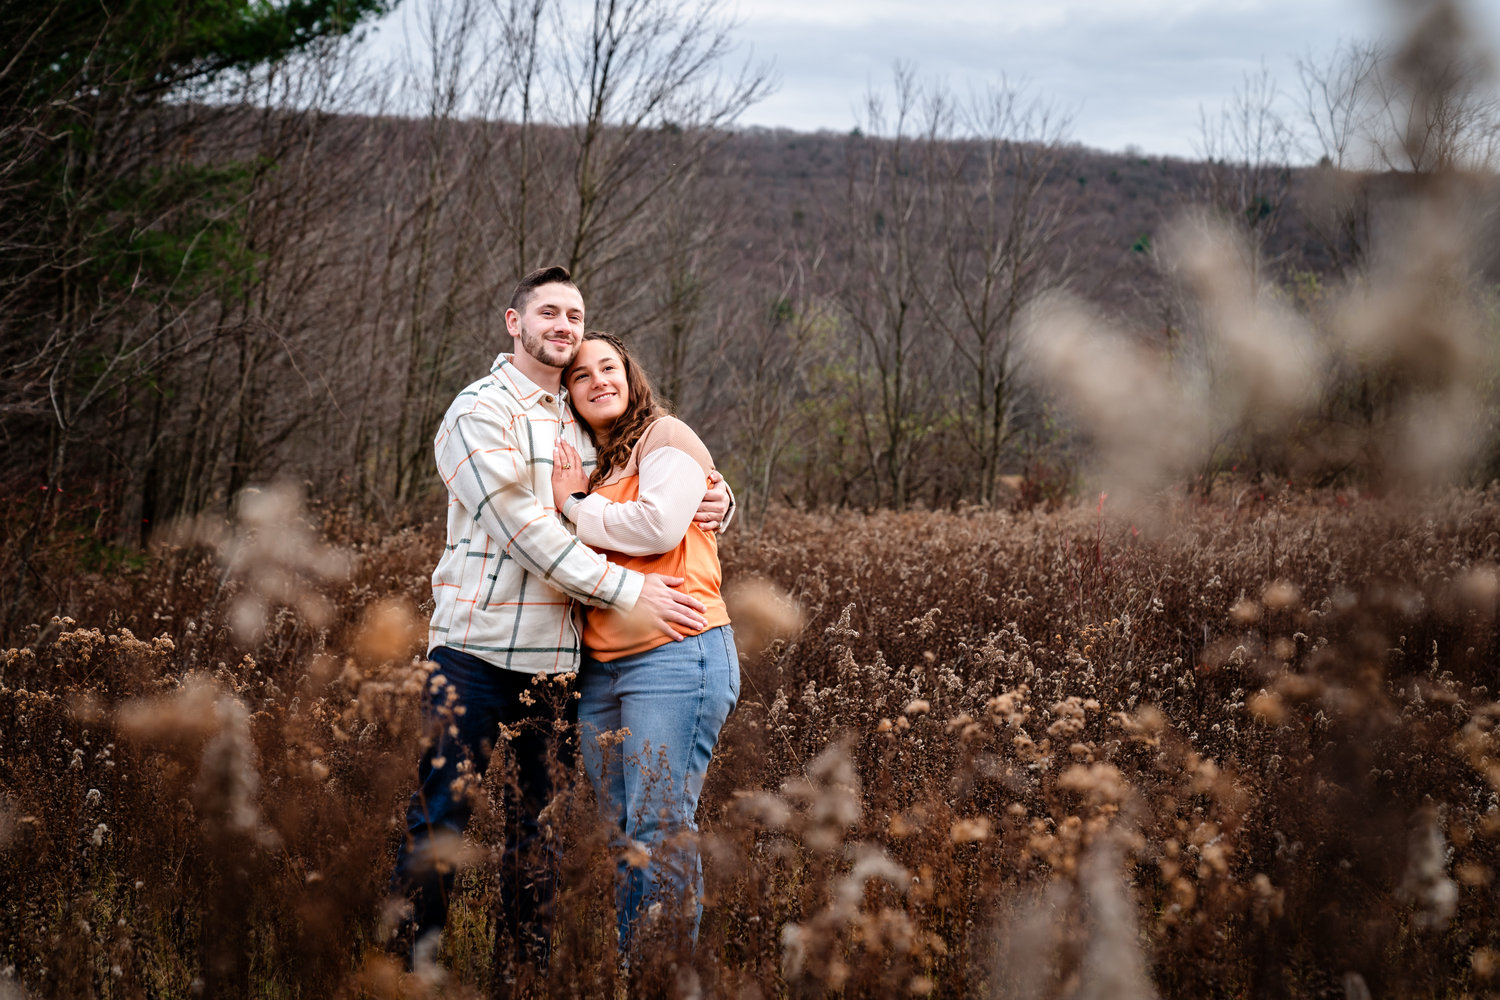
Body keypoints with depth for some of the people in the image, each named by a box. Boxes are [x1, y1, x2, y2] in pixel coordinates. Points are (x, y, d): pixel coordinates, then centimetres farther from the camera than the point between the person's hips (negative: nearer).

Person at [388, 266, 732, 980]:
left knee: (542, 825, 9)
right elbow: (524, 528, -15)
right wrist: (626, 592, -17)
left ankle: (523, 967, 19)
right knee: (438, 819, -5)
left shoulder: (583, 425, 16)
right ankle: (407, 966, 5)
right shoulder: (481, 411, -4)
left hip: (556, 659, 6)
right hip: (477, 649, -6)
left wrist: (714, 502, 0)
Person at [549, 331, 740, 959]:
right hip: (600, 667, 8)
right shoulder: (584, 463, 23)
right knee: (620, 832, 9)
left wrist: (576, 508, -4)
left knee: (660, 828, -11)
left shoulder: (665, 437, 0)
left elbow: (659, 526, -16)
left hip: (675, 656, -8)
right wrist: (575, 501, 1)